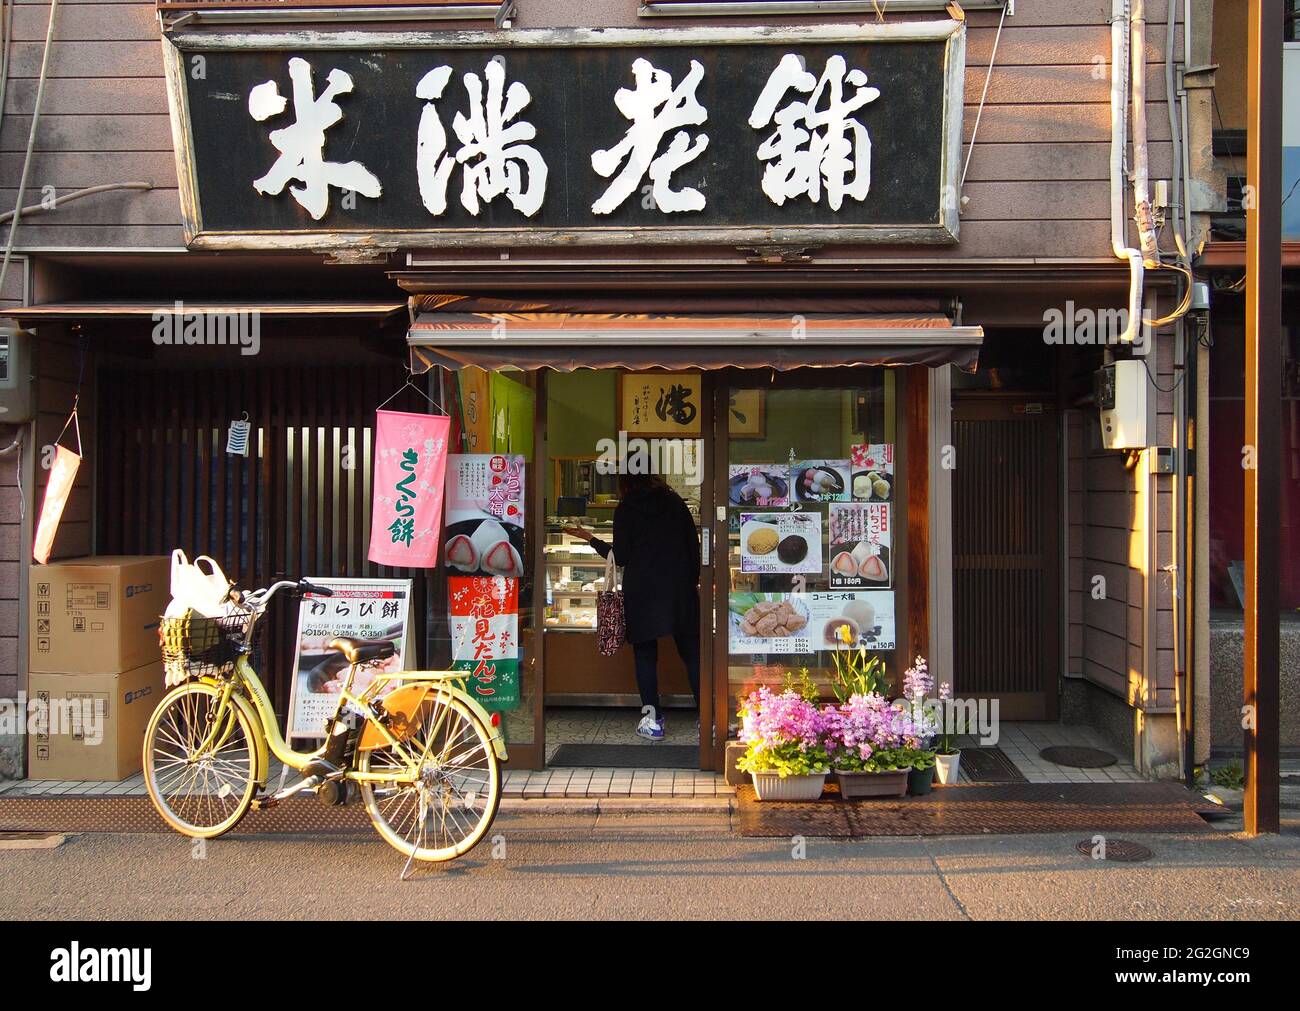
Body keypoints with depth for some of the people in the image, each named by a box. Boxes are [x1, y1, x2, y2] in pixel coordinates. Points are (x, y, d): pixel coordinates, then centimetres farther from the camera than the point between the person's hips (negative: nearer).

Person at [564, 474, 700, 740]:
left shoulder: (626, 508, -1)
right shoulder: (675, 501, 7)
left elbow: (620, 557, -2)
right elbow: (694, 545, 7)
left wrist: (591, 539, 10)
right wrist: (693, 580, 15)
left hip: (642, 591, -2)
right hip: (679, 587, 2)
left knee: (645, 653, 6)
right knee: (691, 652, 5)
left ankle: (652, 719, 3)